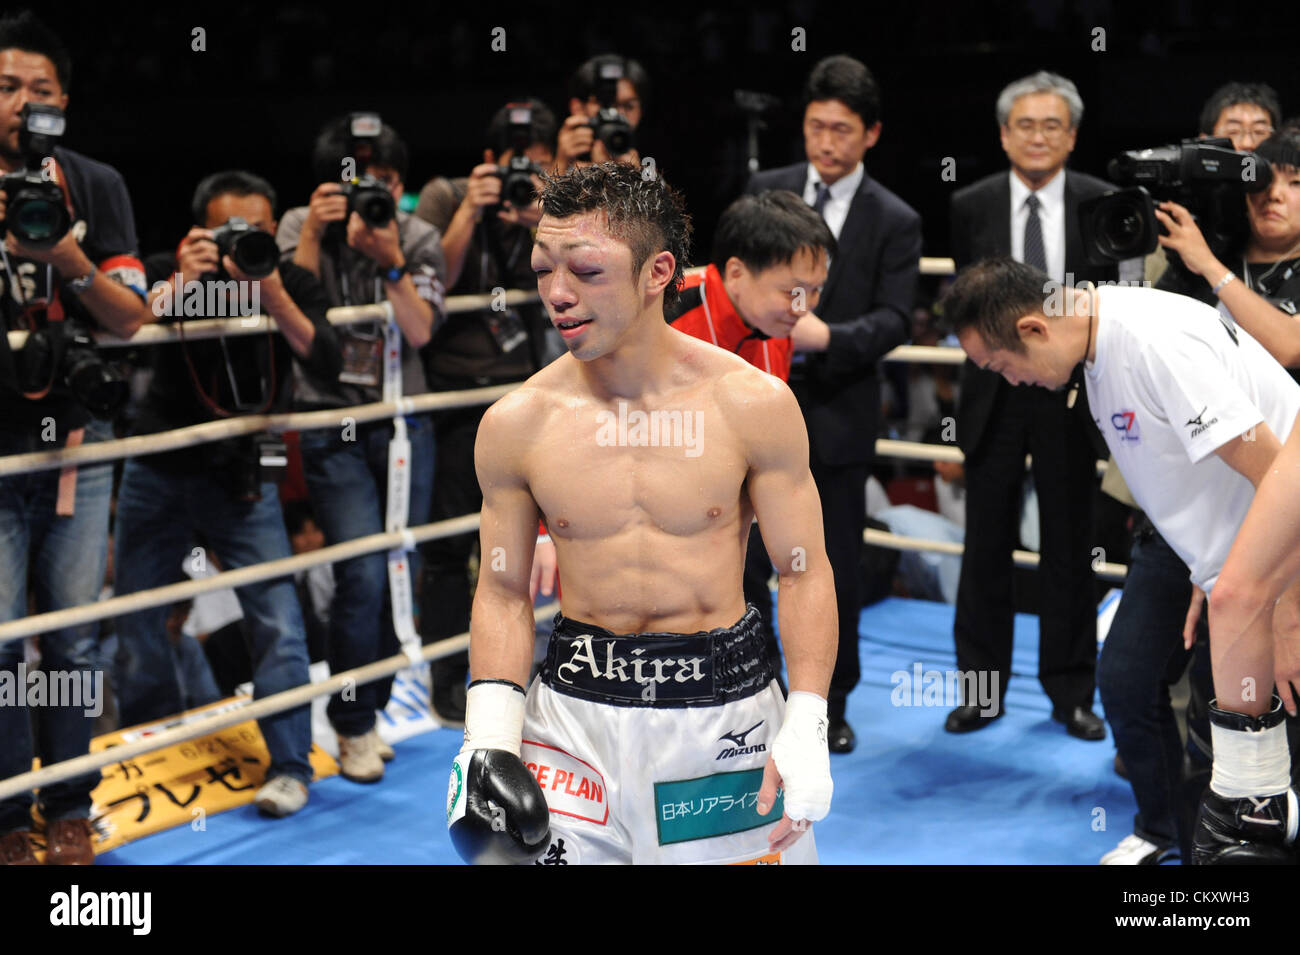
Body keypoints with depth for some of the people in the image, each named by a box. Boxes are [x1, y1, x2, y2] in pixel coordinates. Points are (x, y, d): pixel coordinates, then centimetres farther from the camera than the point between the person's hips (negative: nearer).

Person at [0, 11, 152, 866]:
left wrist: (70, 260, -20)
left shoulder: (97, 187, 3)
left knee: (74, 633, 6)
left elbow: (133, 318, -2)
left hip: (77, 440, 1)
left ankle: (69, 809, 19)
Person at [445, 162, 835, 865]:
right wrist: (489, 729, -9)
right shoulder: (514, 424, -5)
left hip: (724, 707, -1)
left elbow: (803, 573, -4)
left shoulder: (754, 404, -9)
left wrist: (807, 725, -12)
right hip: (575, 710, 1)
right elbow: (503, 592, 3)